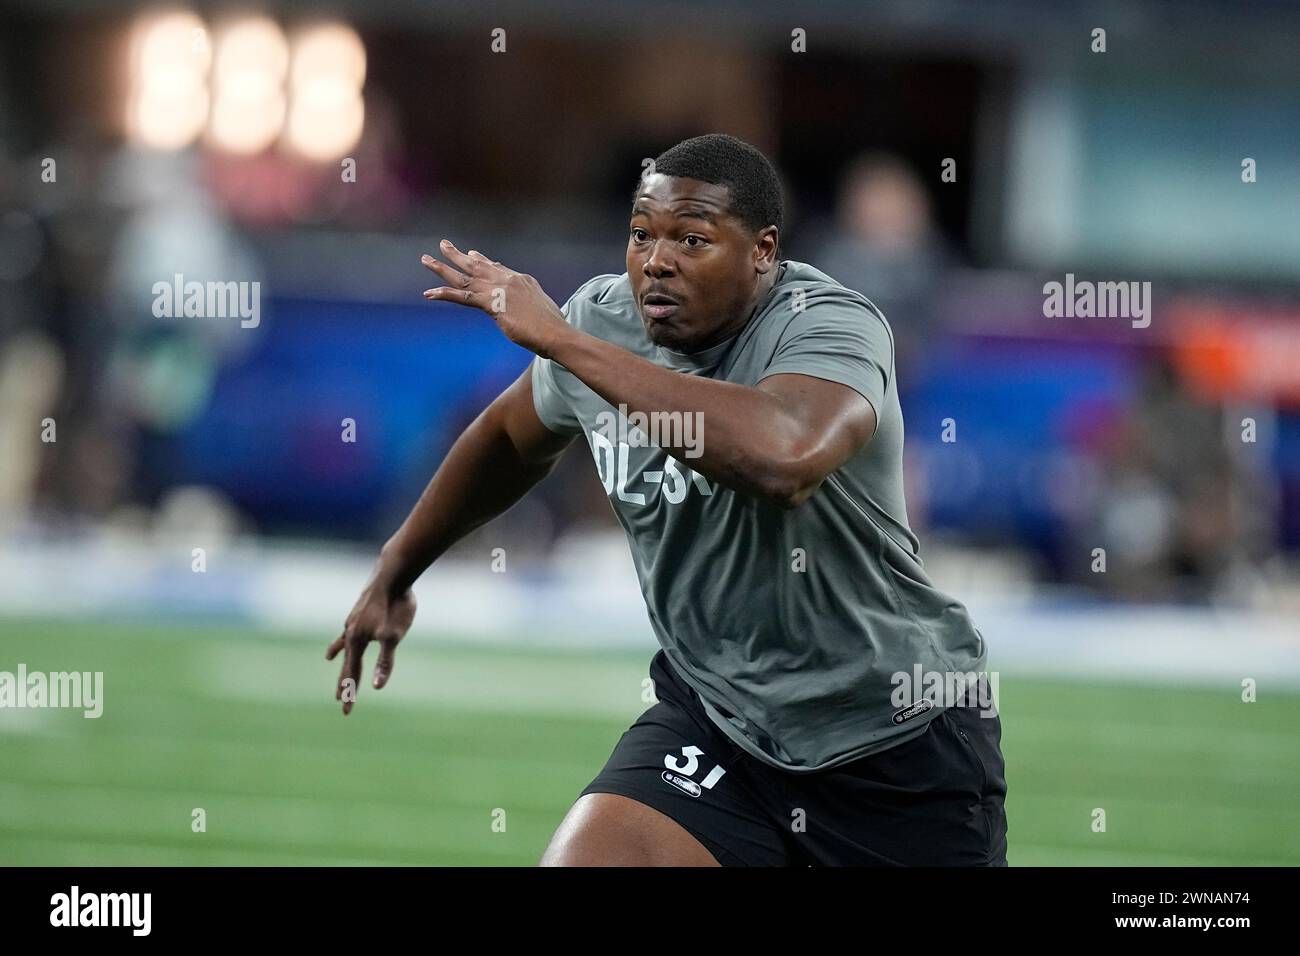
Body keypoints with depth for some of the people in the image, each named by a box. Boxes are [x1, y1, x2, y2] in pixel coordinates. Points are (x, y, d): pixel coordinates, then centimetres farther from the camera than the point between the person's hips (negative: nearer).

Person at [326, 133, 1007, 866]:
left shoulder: (831, 324, -21)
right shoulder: (602, 320, -4)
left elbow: (782, 457, -45)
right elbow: (513, 438, 20)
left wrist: (560, 339, -38)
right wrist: (395, 574, 31)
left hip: (901, 736, -4)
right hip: (716, 717, 4)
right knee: (581, 858, -17)